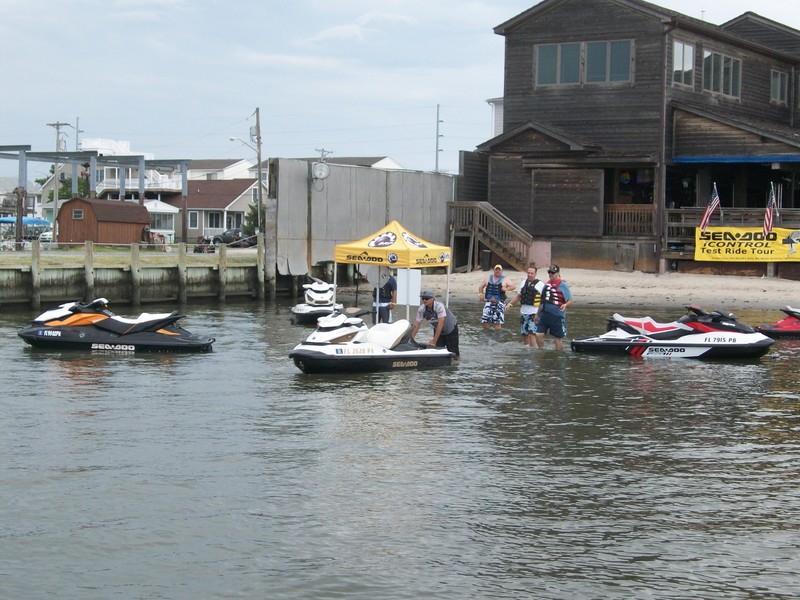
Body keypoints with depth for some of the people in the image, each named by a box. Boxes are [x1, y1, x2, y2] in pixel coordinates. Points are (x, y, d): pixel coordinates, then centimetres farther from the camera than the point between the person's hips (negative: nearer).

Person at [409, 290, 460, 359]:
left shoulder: (439, 306, -34)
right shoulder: (421, 309, -20)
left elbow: (440, 324, -38)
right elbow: (416, 325, -16)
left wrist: (434, 341, -39)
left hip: (451, 329, -4)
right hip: (437, 330, 4)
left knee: (453, 354, -4)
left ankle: (458, 355, 30)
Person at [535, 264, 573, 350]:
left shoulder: (563, 285, -6)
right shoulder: (547, 284, 14)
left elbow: (570, 301, -10)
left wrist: (565, 305, -32)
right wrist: (537, 314, 24)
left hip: (557, 316, -6)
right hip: (545, 314, 6)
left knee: (558, 338, 3)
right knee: (538, 335, -1)